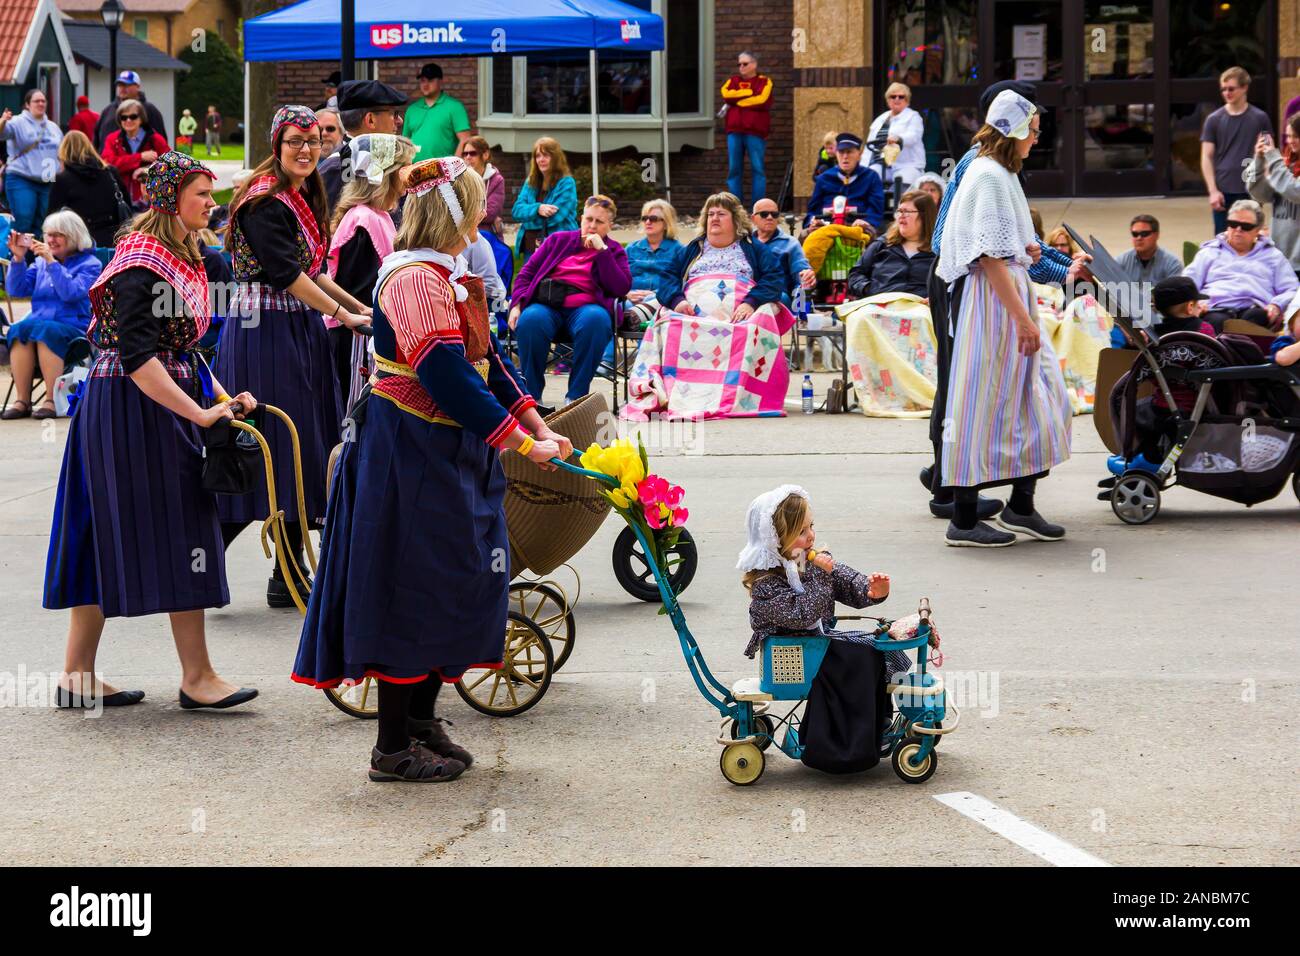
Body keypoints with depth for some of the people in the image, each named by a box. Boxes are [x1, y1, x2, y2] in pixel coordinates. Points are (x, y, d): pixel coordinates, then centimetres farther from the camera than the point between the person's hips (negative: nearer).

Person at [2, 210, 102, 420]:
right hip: (38, 326, 4)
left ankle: (52, 400, -31)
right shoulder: (41, 262, 19)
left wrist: (51, 261, -17)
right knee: (19, 330, -29)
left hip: (74, 330, -4)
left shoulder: (90, 264, 3)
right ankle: (22, 401, -31)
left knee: (43, 331, -35)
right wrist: (18, 258, -1)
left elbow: (71, 292, -14)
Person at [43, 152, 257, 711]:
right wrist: (199, 412, -24)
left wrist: (223, 398, 8)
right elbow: (137, 356, -23)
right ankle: (197, 678, -2)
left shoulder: (182, 258, 15)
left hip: (162, 404, 10)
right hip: (132, 407, -10)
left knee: (106, 539, 10)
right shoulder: (141, 263, -16)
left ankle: (77, 674, 13)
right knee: (178, 535, -7)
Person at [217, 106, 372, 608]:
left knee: (301, 452, 8)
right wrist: (344, 315, -13)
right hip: (265, 334, -9)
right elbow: (286, 274, -18)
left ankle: (289, 578, 13)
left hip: (302, 333, 9)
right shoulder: (264, 200, -13)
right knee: (265, 450, -8)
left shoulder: (305, 198, 15)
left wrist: (360, 307, 13)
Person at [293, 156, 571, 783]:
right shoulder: (416, 280, -19)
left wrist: (537, 426, 5)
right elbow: (448, 377, -26)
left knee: (456, 586, 15)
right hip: (410, 456, -10)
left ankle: (421, 720, 28)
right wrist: (520, 443, -22)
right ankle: (393, 749, 3)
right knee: (413, 593, -4)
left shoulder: (451, 278, 15)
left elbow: (487, 358, 15)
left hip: (451, 453, 10)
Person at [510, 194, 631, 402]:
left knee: (595, 319, -38)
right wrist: (517, 304, 0)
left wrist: (602, 250, -1)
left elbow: (621, 289, 2)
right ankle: (531, 396, -24)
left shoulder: (614, 251, 20)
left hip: (586, 307, -1)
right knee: (530, 321, -35)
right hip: (546, 305, 1)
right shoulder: (558, 240, 24)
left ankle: (576, 396, -31)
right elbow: (526, 273, 18)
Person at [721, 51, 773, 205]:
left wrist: (735, 102, -4)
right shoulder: (733, 81, 18)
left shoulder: (764, 82, 7)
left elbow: (761, 100, -11)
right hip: (734, 131, 4)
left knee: (757, 169, -5)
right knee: (734, 169, 1)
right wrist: (749, 92, -6)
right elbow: (726, 94, -2)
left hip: (755, 131, -3)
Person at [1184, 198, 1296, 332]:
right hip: (1216, 310, 0)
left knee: (1255, 316, -39)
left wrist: (1277, 305, -4)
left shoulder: (1273, 255, 29)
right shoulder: (1209, 252, 30)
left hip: (1254, 309, 0)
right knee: (1218, 322, -39)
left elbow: (1292, 291, 20)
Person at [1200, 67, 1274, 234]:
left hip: (1250, 191, 0)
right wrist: (1213, 190, -7)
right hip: (1223, 191, 0)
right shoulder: (1214, 119, 3)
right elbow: (1207, 158, 2)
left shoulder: (1260, 118, 3)